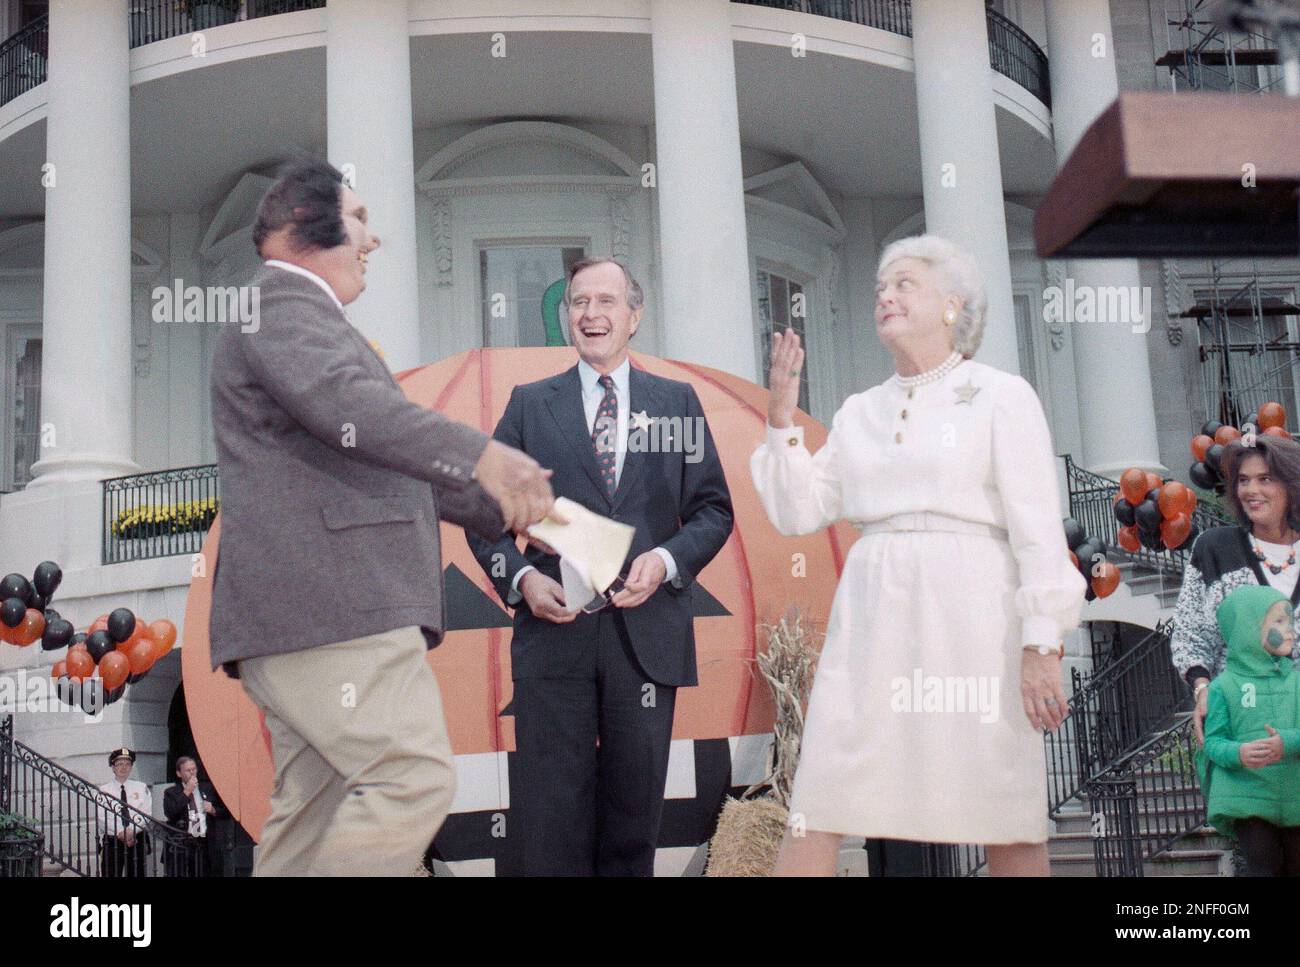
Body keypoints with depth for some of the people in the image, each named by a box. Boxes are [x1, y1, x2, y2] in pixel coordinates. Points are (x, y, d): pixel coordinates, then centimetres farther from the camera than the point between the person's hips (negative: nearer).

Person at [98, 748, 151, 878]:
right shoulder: (103, 790, 3)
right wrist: (120, 832, -17)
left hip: (137, 841, 2)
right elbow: (102, 817, -7)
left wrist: (132, 831, -15)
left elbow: (145, 815, 0)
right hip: (112, 841, -2)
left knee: (137, 873, 3)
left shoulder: (141, 788, 8)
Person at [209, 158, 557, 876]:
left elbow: (394, 467, 35)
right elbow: (344, 403, -23)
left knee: (314, 812, 6)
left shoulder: (304, 314, 31)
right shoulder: (278, 297, -1)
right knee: (415, 777, -18)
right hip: (325, 600, -11)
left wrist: (504, 509, 31)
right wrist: (481, 456, -31)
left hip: (320, 607, 11)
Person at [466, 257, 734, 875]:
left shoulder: (678, 402, 11)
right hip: (555, 632, 0)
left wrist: (667, 560, -9)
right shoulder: (529, 405, 10)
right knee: (550, 819, -1)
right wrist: (522, 579, -10)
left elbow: (712, 510, 9)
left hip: (646, 633, 1)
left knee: (633, 813, 8)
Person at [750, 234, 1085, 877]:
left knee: (1006, 824, 0)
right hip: (872, 615, 4)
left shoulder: (1000, 396, 4)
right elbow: (798, 512, 12)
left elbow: (1037, 528, -3)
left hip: (968, 616, -4)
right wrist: (782, 419, 3)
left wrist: (1043, 643, -12)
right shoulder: (860, 413, 17)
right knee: (816, 811, -2)